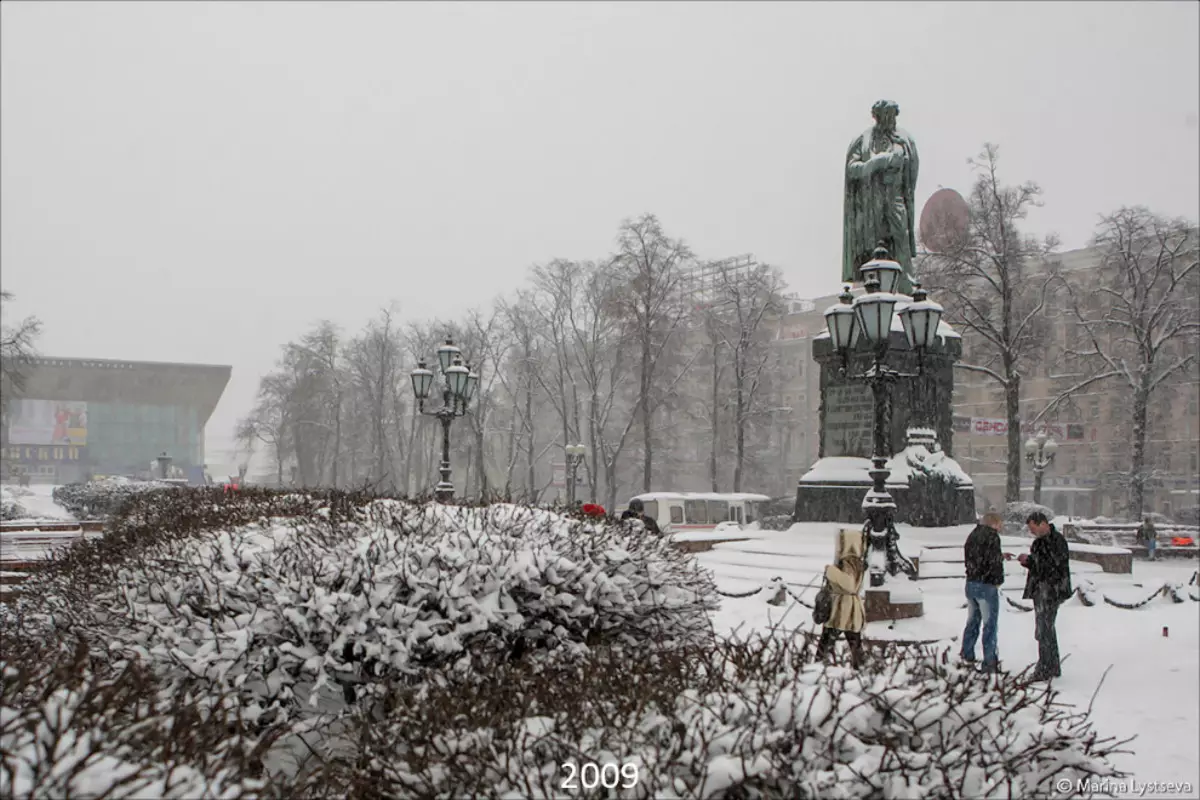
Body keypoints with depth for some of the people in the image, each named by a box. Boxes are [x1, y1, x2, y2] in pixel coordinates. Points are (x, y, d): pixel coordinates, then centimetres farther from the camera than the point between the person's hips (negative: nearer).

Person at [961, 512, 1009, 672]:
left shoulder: (973, 535, 12)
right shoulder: (991, 535, -13)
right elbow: (994, 561, -21)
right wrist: (998, 580, -5)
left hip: (971, 584, 8)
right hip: (986, 586, -8)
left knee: (972, 620, 19)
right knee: (990, 624, -1)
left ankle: (967, 655, 26)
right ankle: (989, 662, 1)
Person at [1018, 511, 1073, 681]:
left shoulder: (1057, 541, -16)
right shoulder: (1041, 541, 15)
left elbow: (1051, 565, -23)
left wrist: (1029, 560, -17)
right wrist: (1026, 561, 3)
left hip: (1051, 592, -10)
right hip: (1041, 591, 10)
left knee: (1044, 630, -8)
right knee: (1047, 629, 16)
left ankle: (1044, 670, -3)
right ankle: (1053, 668, 25)